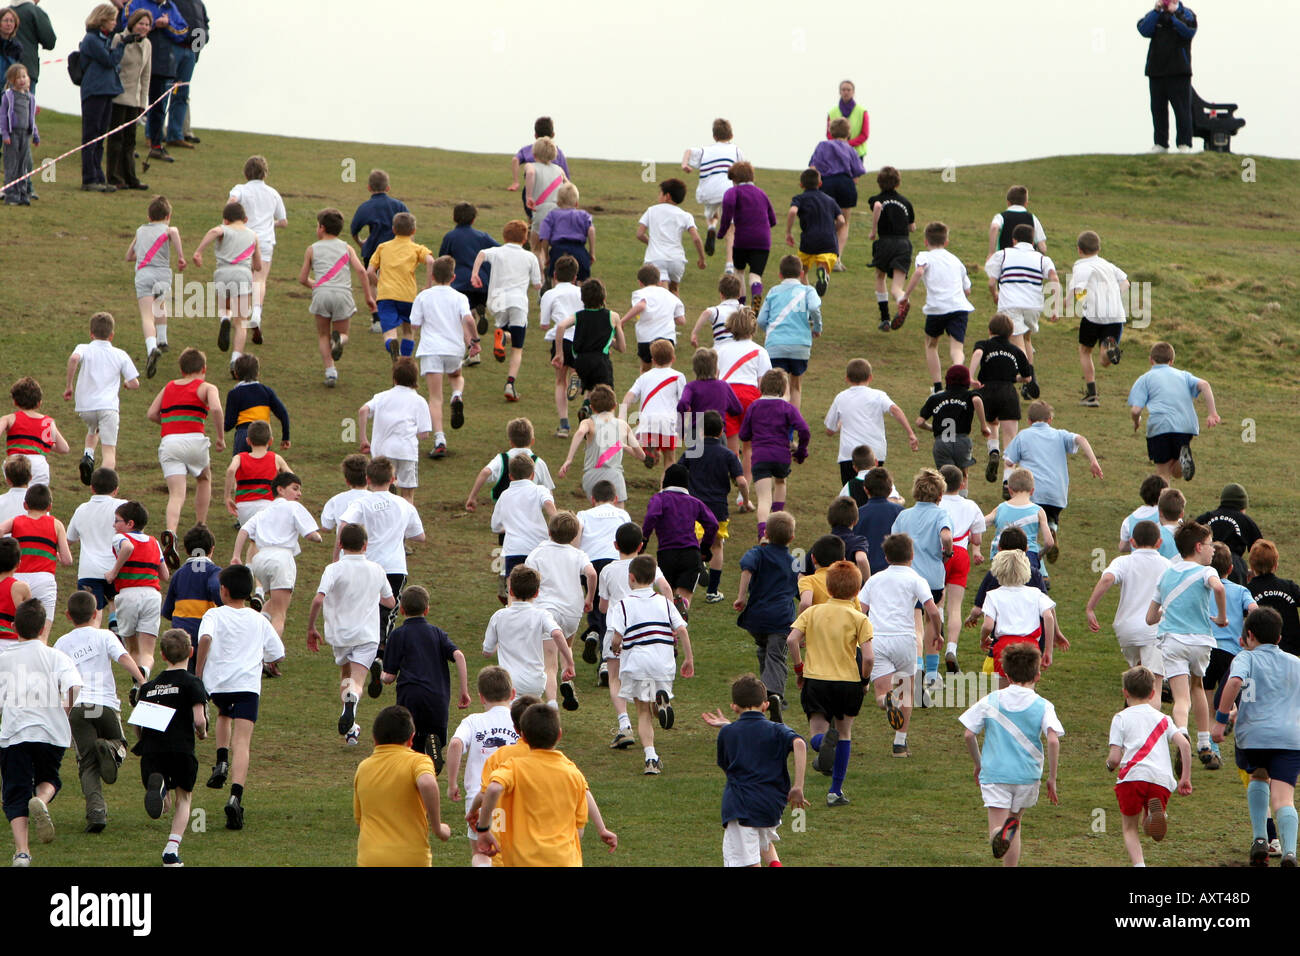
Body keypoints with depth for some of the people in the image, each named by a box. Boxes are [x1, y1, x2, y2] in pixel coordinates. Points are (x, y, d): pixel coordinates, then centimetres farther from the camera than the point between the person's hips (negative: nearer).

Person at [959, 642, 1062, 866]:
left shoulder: (990, 701, 3)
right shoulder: (1043, 706, -2)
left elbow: (969, 734, 4)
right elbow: (1053, 740, -13)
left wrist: (978, 763, 21)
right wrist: (1052, 778, -4)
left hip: (994, 773, -1)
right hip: (1028, 775, 1)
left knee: (997, 827, -8)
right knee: (1015, 821, 23)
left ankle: (1000, 832, -44)